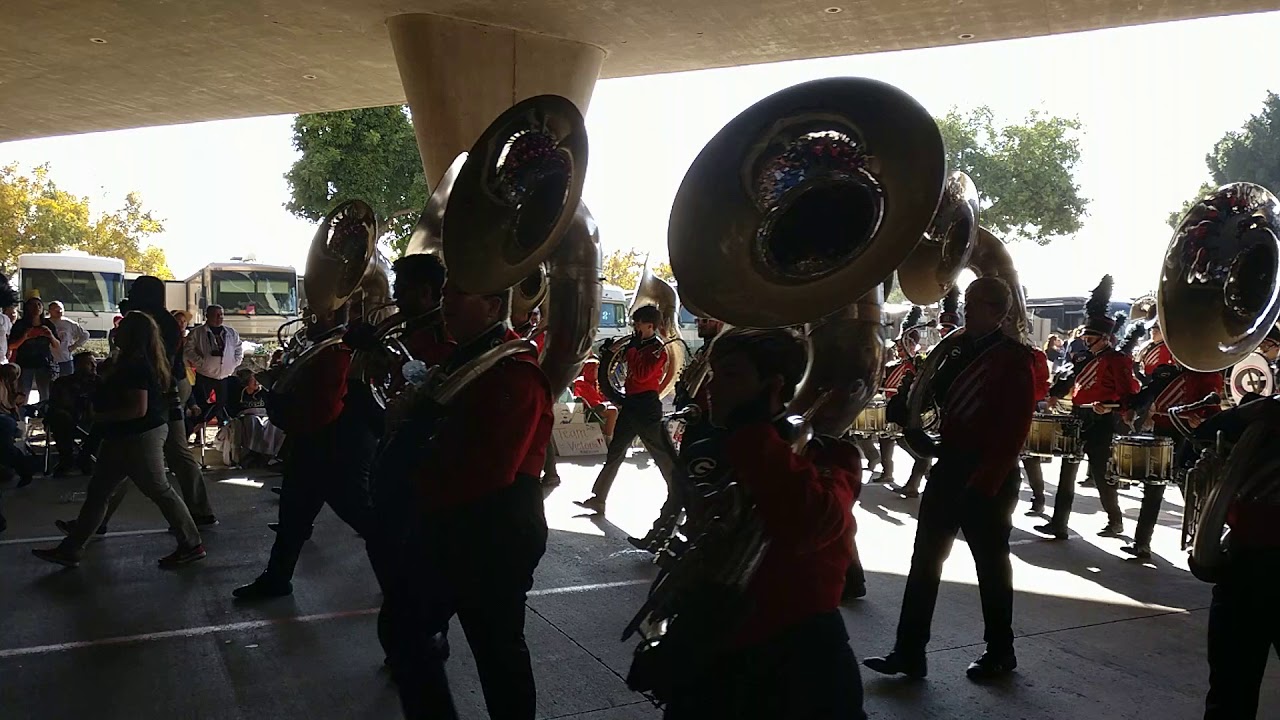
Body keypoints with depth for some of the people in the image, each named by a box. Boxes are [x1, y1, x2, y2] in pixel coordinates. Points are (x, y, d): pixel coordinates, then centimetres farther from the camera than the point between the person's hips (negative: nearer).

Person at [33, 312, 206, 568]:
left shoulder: (136, 366, -21)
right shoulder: (137, 362, 10)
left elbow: (139, 409, -26)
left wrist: (101, 417, -17)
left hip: (140, 437, -11)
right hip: (126, 437, 11)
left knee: (159, 491, -3)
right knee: (99, 491, 15)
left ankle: (192, 545, 5)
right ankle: (70, 549, 24)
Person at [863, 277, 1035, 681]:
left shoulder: (1014, 360, -10)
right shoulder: (960, 351, 11)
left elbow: (1015, 429, -16)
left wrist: (986, 481, -20)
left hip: (989, 479, -7)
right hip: (948, 468, 7)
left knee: (991, 564, 6)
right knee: (925, 560, 5)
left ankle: (1000, 652, 24)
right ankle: (909, 652, 10)